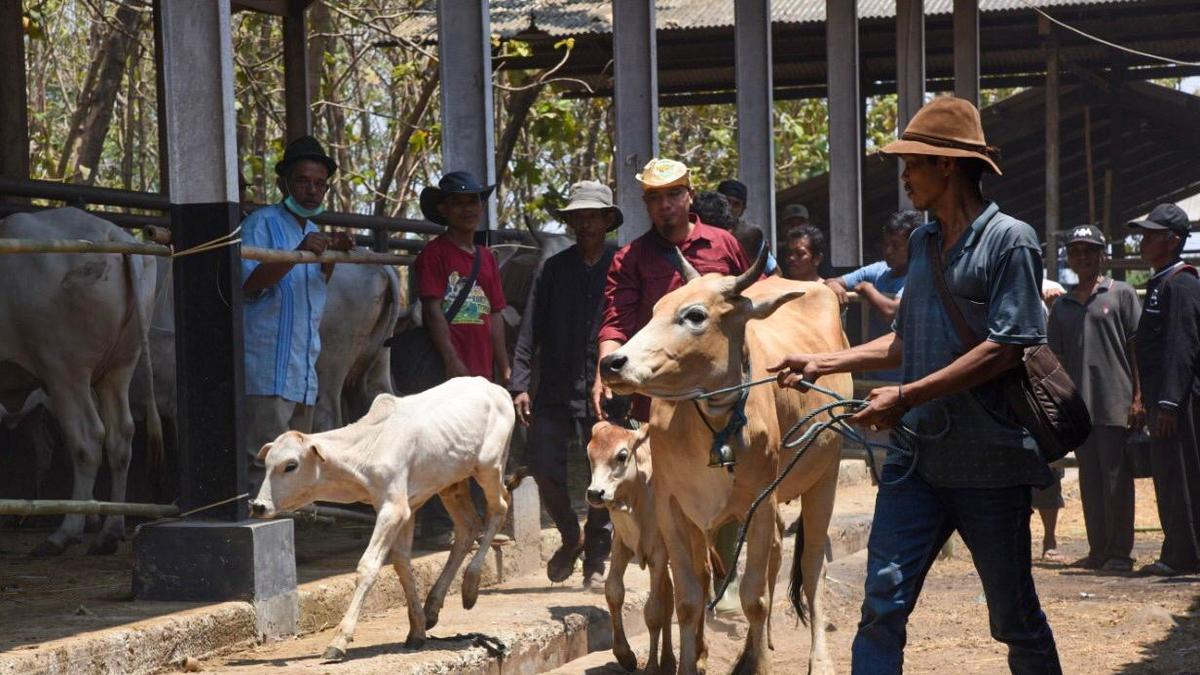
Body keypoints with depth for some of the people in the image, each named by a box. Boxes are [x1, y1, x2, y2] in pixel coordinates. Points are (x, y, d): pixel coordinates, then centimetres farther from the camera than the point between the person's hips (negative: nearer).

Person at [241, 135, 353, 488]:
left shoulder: (312, 232, 21)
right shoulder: (262, 223, -5)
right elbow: (248, 284, -17)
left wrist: (331, 256, 13)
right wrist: (299, 254, -25)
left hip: (304, 373, 9)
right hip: (268, 371, -9)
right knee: (265, 464, -14)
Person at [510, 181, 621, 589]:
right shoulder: (553, 270, 10)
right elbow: (530, 331, 7)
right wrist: (520, 384, -2)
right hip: (555, 390, 2)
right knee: (545, 468, -5)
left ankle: (596, 562, 14)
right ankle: (571, 537, 21)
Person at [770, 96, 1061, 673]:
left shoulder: (1010, 240, -8)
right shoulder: (923, 243, 15)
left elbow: (1004, 349, -16)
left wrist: (905, 396, -18)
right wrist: (822, 363, 14)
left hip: (991, 463, -6)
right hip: (917, 455, 6)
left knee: (1015, 618, 6)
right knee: (884, 601, -3)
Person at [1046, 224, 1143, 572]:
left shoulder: (1121, 294, 2)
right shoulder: (1062, 305, 16)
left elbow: (1137, 347, -2)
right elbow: (1056, 357, 17)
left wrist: (1138, 396, -9)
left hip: (1115, 404, -5)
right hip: (1078, 406, 5)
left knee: (1117, 478, -3)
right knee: (1089, 479, 8)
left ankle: (1120, 552, 1)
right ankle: (1098, 550, 14)